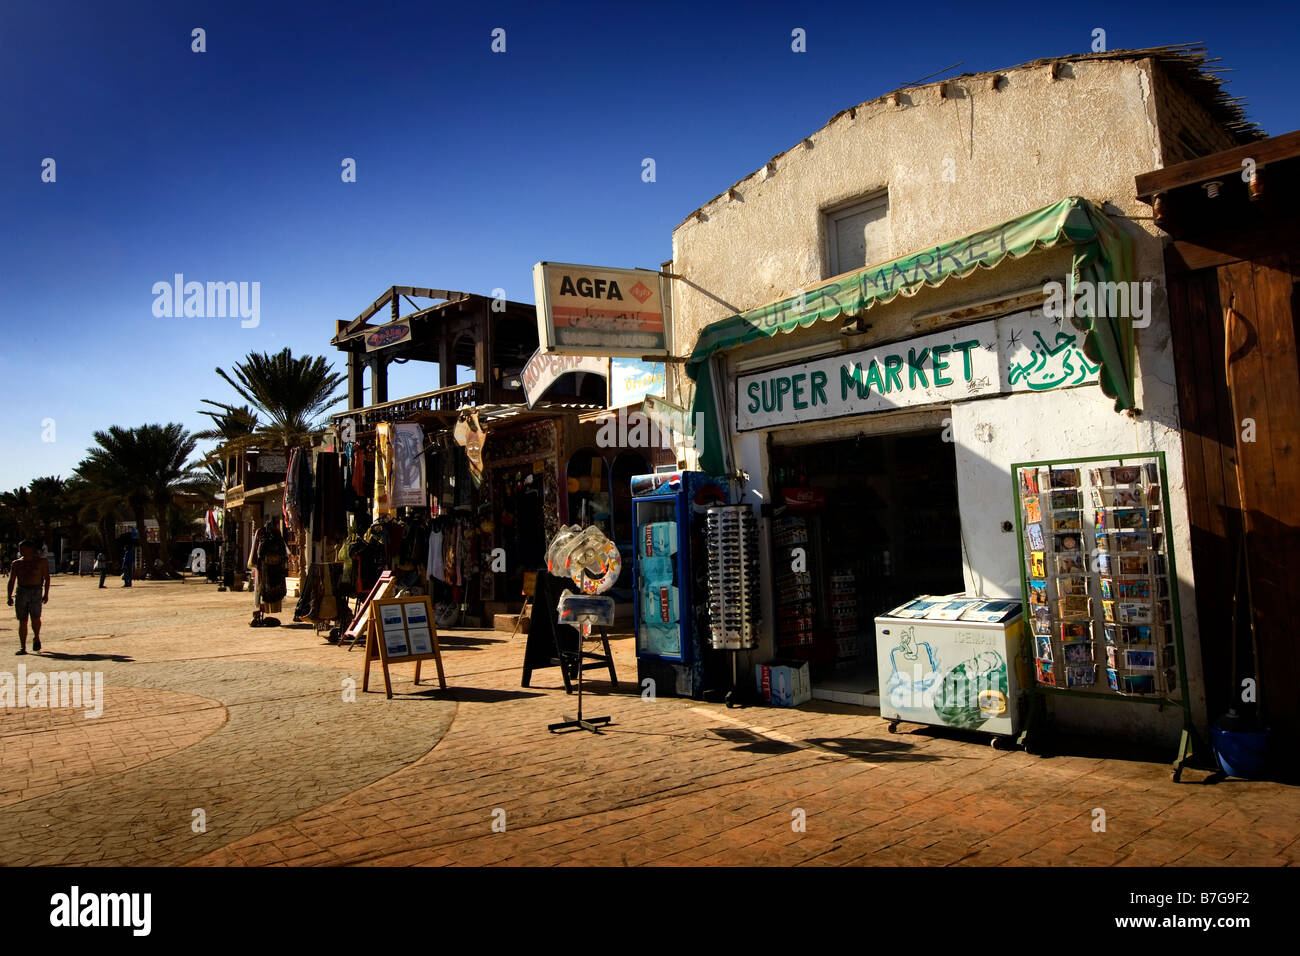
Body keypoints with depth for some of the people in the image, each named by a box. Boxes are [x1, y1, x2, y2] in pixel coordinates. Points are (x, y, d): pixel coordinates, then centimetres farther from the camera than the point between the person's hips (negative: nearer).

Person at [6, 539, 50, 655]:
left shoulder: (41, 561, 4)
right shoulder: (16, 563, 10)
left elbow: (46, 578, 5)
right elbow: (11, 581, 10)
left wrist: (46, 594, -1)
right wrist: (9, 596, 0)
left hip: (35, 592, -2)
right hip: (21, 592, 3)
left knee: (35, 617, -15)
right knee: (22, 621, 1)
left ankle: (36, 638, 12)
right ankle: (22, 647, 6)